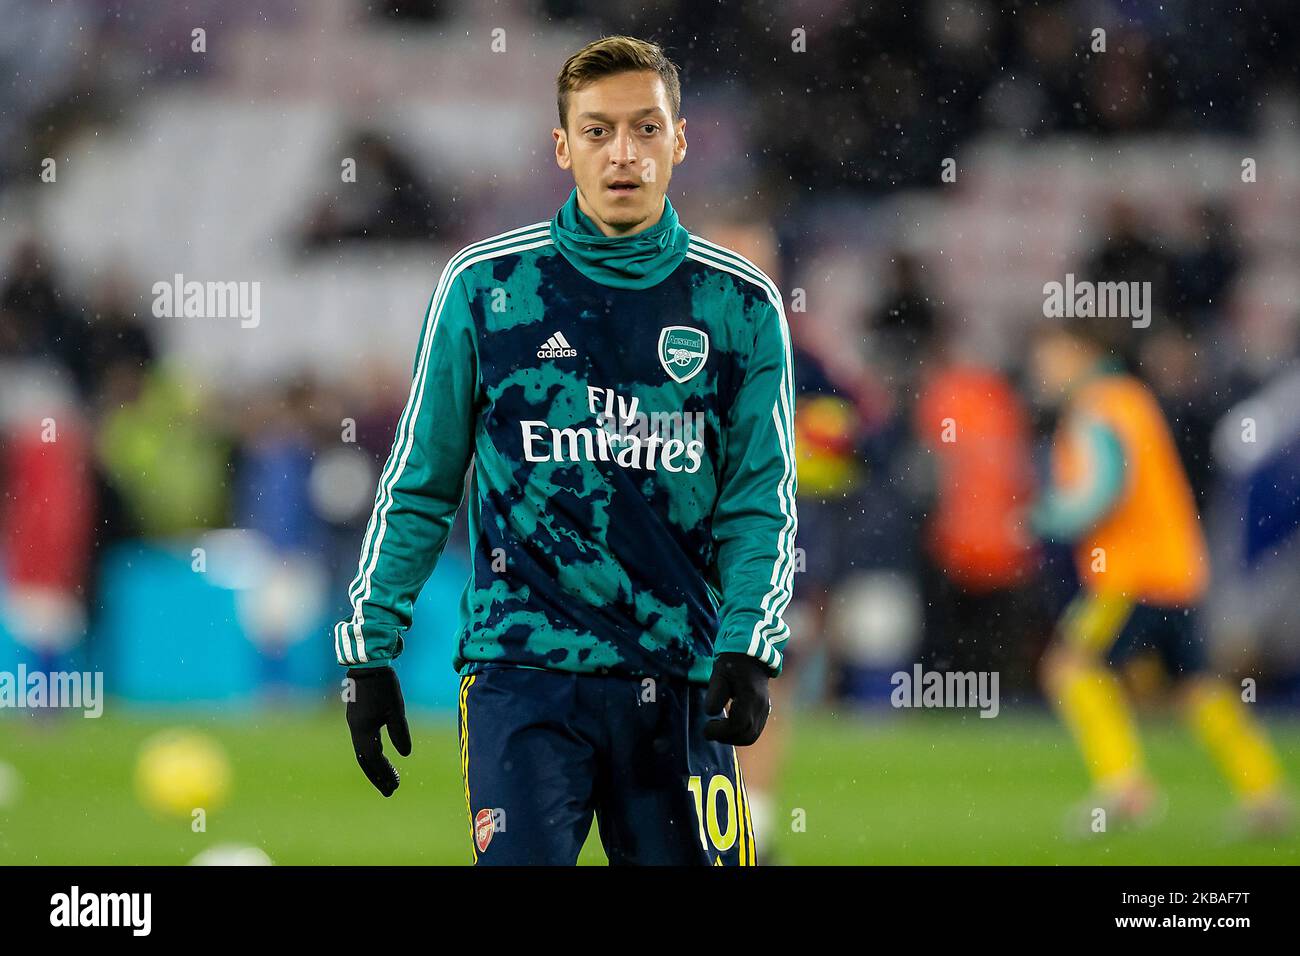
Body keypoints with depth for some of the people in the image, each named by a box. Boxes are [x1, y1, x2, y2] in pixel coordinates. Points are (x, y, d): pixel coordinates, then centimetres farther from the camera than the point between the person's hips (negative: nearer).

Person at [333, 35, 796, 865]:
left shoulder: (741, 304, 6)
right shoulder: (484, 287, 3)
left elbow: (761, 500, 6)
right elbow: (419, 486, 10)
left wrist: (747, 652, -8)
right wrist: (370, 648, 5)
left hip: (678, 681, 2)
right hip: (523, 670, -2)